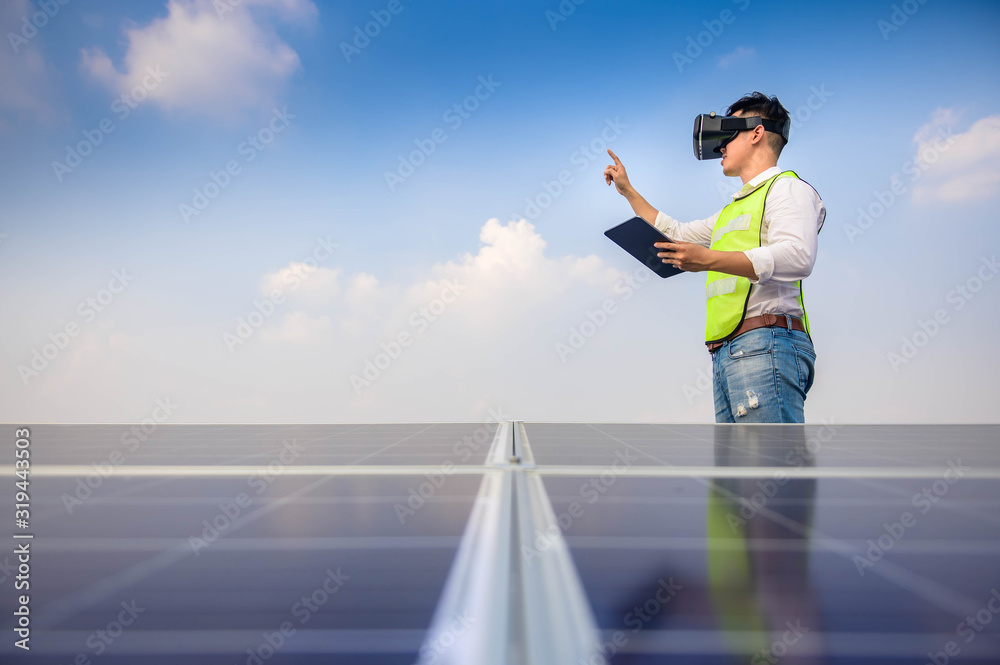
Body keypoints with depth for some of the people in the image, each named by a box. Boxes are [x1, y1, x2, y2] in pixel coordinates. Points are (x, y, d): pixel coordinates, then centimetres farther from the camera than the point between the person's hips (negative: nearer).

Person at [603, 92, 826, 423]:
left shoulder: (787, 187, 4)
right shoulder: (733, 208, 33)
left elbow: (798, 256, -15)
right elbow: (676, 234, 45)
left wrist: (709, 260, -21)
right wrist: (628, 191, 44)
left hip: (765, 345, -9)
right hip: (726, 353, 9)